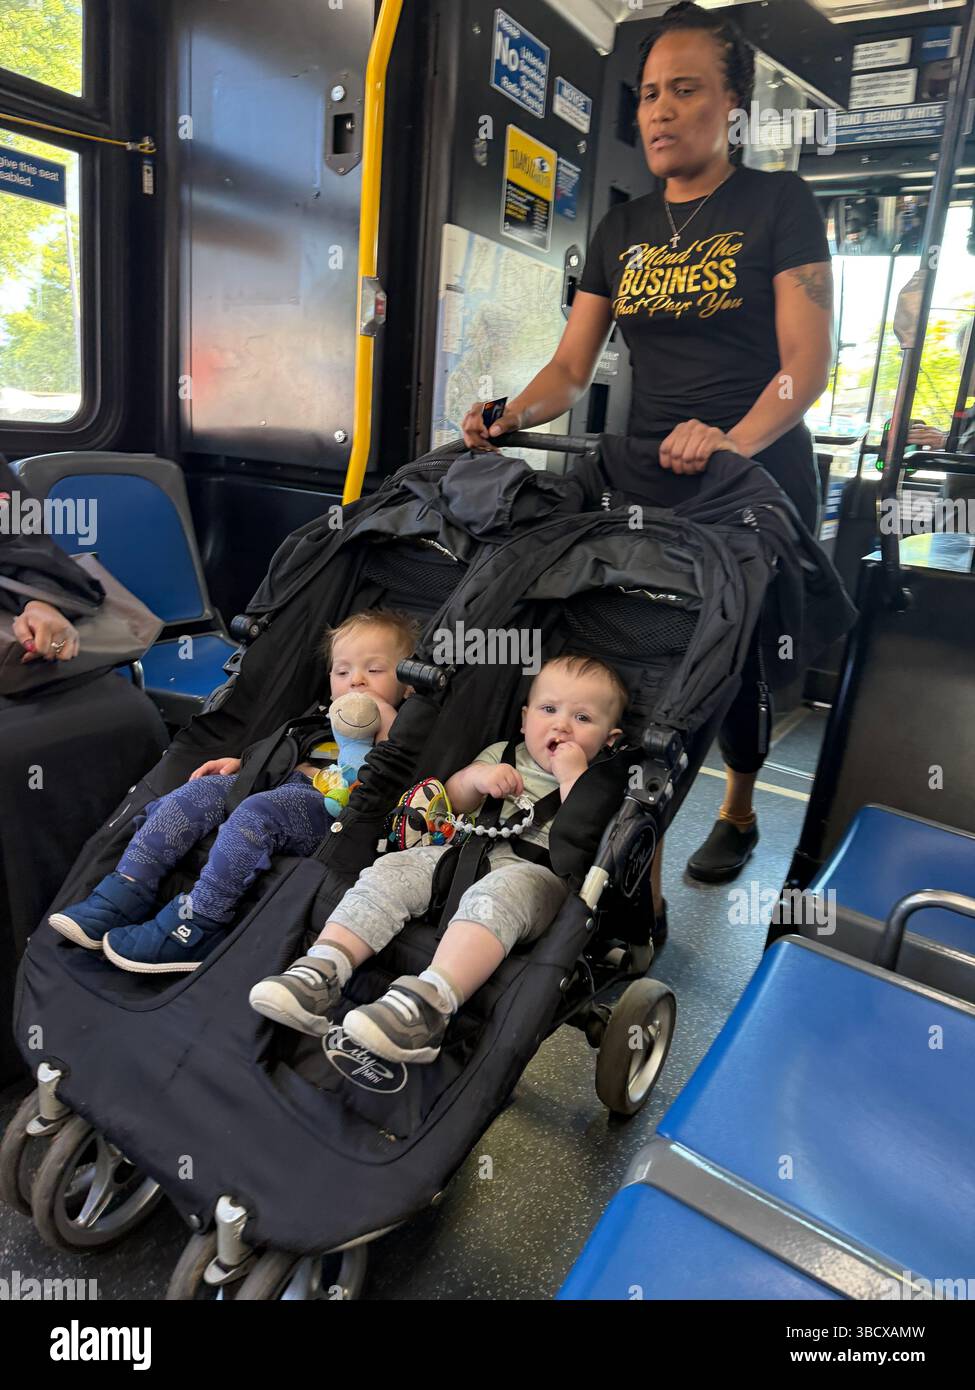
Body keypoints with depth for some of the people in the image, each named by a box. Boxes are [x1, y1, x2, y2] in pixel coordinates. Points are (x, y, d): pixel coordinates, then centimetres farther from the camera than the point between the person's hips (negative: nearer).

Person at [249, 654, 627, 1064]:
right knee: (389, 871, -16)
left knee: (496, 893, -39)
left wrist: (571, 776, -12)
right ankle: (323, 969, -30)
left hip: (538, 873, -5)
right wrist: (475, 777, -1)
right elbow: (453, 803, 19)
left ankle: (430, 999, -55)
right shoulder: (503, 755, 23)